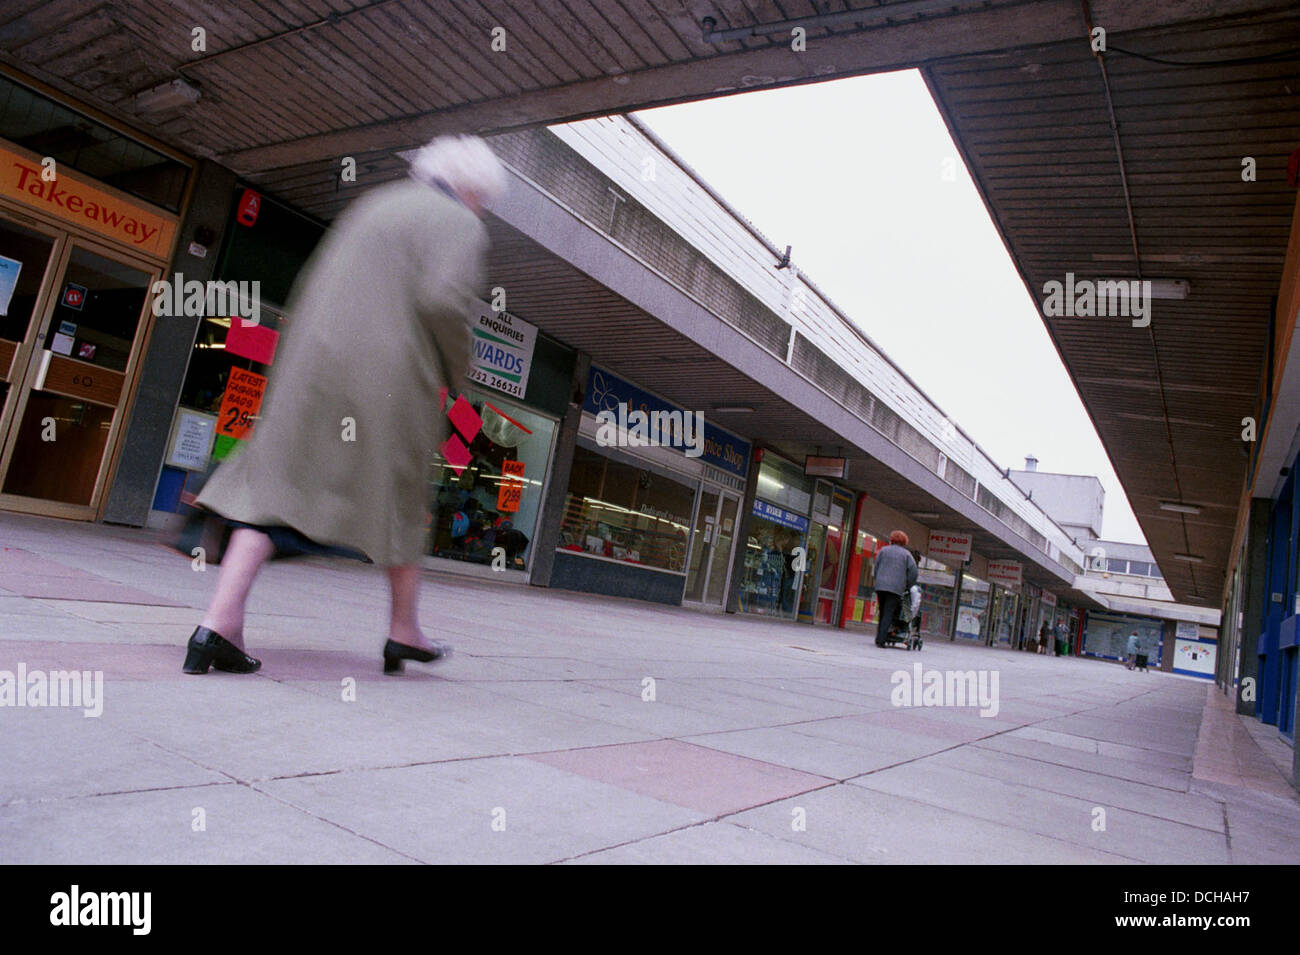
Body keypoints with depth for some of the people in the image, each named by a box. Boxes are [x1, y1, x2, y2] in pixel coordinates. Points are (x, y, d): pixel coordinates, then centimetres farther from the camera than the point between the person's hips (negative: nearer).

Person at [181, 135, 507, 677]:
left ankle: (219, 623, -9)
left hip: (314, 366, 6)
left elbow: (305, 296, 23)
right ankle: (403, 632, 22)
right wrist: (456, 377, -3)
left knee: (276, 485, 3)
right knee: (399, 498, 9)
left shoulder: (373, 205, 24)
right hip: (388, 378, -5)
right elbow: (443, 300, -17)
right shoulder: (461, 227, 3)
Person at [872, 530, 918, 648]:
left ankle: (879, 639, 12)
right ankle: (880, 640, -15)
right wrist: (907, 587, 10)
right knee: (888, 613, -5)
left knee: (882, 612, 13)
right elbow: (913, 572, 0)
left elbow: (876, 567, 10)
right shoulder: (906, 554, 6)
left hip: (880, 586, 2)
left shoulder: (883, 550, 12)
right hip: (896, 588, -2)